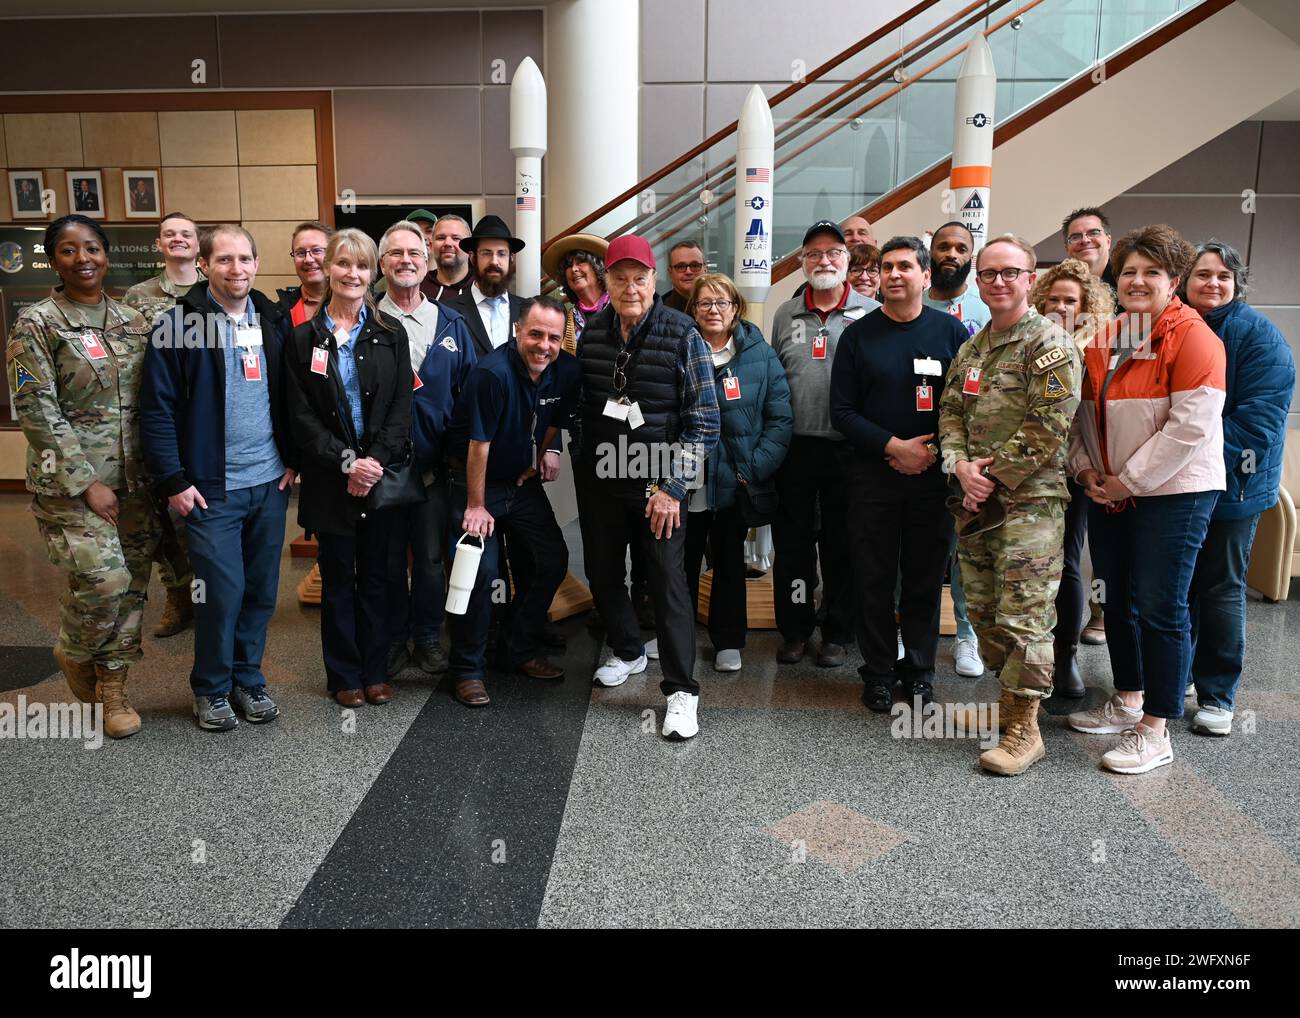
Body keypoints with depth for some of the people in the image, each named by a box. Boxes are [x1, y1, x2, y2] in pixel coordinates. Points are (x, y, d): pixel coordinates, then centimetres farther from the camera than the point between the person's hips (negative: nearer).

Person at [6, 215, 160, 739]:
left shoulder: (133, 321, 9)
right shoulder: (35, 323, -5)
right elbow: (38, 411, -10)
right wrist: (86, 483, -14)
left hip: (133, 478, 5)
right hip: (69, 479, -5)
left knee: (132, 585, 6)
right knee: (104, 580, -13)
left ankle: (112, 688, 24)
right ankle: (74, 652, 20)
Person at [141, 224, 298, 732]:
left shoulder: (273, 320, 8)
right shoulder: (178, 323, -6)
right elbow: (157, 408, -7)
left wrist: (292, 459, 7)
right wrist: (174, 481, -10)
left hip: (270, 482, 5)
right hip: (212, 488, -4)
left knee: (261, 590, 11)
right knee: (222, 592, -1)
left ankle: (247, 679, 28)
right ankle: (211, 689, 19)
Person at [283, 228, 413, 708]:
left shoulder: (390, 333, 4)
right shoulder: (304, 338, 2)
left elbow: (402, 407, -1)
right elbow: (301, 416, -3)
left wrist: (377, 460, -13)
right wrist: (346, 462, -13)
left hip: (382, 475, 1)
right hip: (329, 479, -1)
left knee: (375, 576, 9)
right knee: (338, 579, 8)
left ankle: (374, 670, 22)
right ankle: (344, 674, 20)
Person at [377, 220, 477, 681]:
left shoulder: (451, 324, 7)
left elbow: (468, 391, 6)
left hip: (435, 463, 1)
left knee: (431, 557, 8)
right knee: (388, 558, 8)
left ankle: (428, 637, 24)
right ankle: (393, 638, 24)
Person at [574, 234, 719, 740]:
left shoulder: (682, 335, -10)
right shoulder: (589, 333, 2)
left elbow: (704, 421, -10)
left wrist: (672, 487, -14)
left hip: (657, 483, -4)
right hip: (599, 478, 5)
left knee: (668, 581, -5)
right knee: (603, 571, 15)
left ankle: (681, 690, 6)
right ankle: (627, 650, 39)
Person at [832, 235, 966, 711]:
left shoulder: (950, 330, 4)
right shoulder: (858, 335, 3)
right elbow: (842, 410, -1)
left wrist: (934, 450, -11)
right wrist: (893, 446, -11)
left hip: (933, 475, 0)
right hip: (872, 474, 0)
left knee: (926, 578, 7)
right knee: (874, 579, 5)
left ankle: (920, 670, 22)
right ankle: (878, 672, 18)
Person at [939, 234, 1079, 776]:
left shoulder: (1049, 342, -8)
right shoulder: (971, 347, 16)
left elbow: (1049, 426, -15)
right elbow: (950, 412, 13)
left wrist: (993, 474, -13)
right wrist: (962, 466, -5)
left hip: (1029, 501, -7)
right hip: (974, 501, 7)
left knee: (1023, 617, -5)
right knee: (982, 611, 13)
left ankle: (1023, 729, 5)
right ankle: (1010, 695, 30)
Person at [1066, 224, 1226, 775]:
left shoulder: (1192, 336, -11)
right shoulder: (1103, 339, 9)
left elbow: (1191, 424, -19)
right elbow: (1085, 413, 14)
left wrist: (1129, 481, -16)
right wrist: (1086, 468, -1)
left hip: (1173, 493, -7)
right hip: (1109, 495, 7)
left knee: (1160, 609, -2)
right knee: (1118, 600, 15)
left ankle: (1155, 731, 8)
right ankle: (1127, 702, 32)